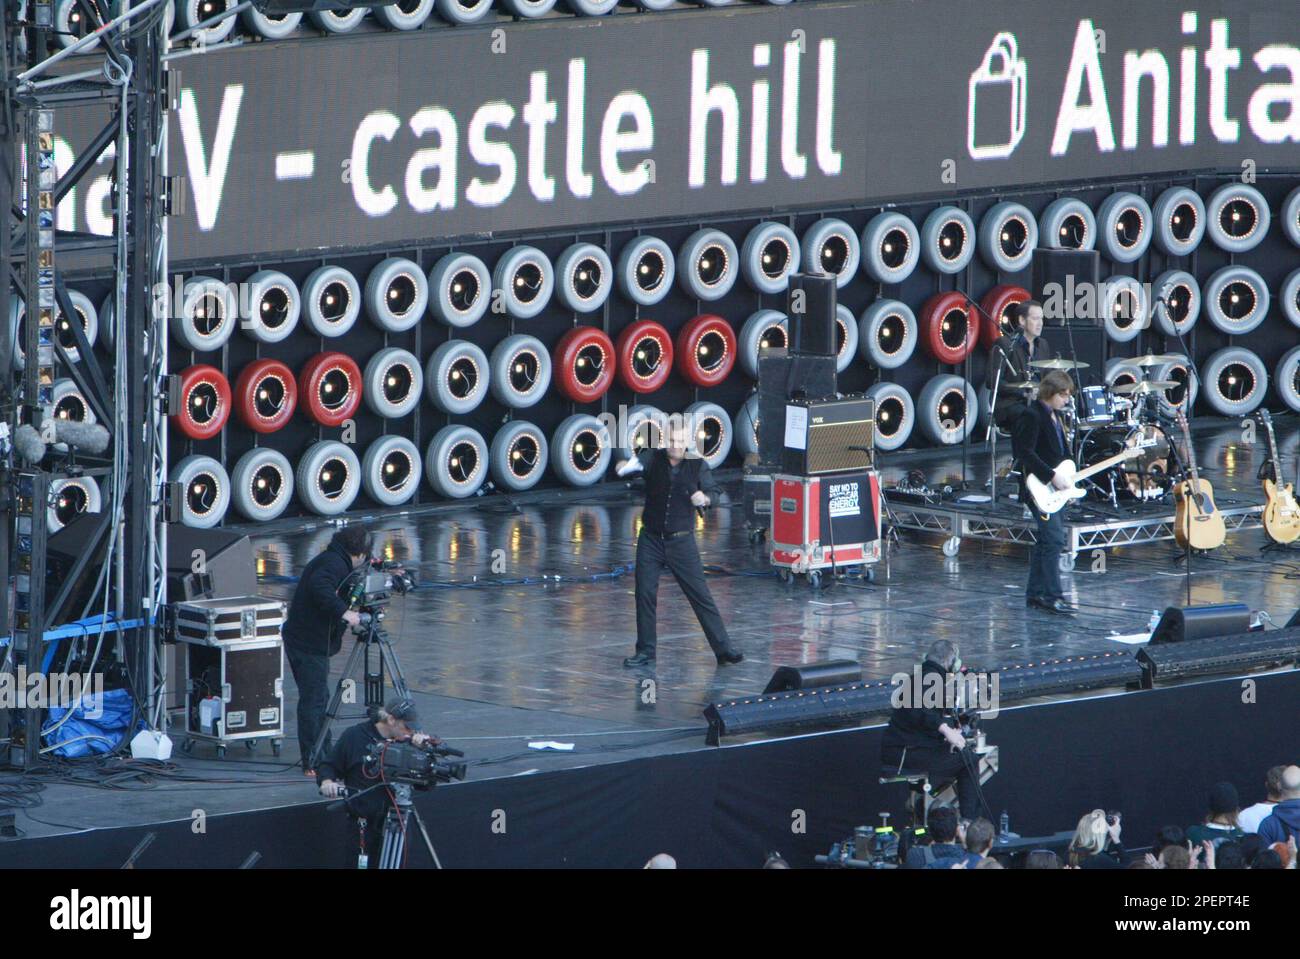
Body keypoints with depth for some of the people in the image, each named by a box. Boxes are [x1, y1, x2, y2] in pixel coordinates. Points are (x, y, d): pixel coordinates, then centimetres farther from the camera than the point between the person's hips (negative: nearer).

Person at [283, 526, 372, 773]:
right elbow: (320, 586, -34)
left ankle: (324, 755, 26)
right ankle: (313, 763, -4)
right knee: (313, 701, -6)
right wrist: (344, 612, -36)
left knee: (318, 698, 18)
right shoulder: (335, 564, -16)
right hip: (310, 644, -10)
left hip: (299, 639, 10)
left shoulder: (330, 560, 15)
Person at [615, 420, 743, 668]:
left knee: (700, 595, -2)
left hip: (681, 541, -1)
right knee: (645, 594, 2)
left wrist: (704, 498, -35)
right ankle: (645, 652, 14)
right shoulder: (653, 458, -3)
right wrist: (625, 466, -45)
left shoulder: (697, 465, -2)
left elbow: (712, 492, -11)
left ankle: (724, 649, 1)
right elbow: (636, 462, -20)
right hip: (651, 539, 1)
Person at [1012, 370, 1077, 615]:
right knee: (1054, 539, -15)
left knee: (1046, 540, 12)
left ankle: (1035, 593, 18)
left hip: (1054, 490, 10)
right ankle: (1052, 596, -17)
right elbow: (1026, 453, -21)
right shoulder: (1032, 415, -14)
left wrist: (1069, 476, 13)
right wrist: (1052, 476, -22)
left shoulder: (1054, 415, 15)